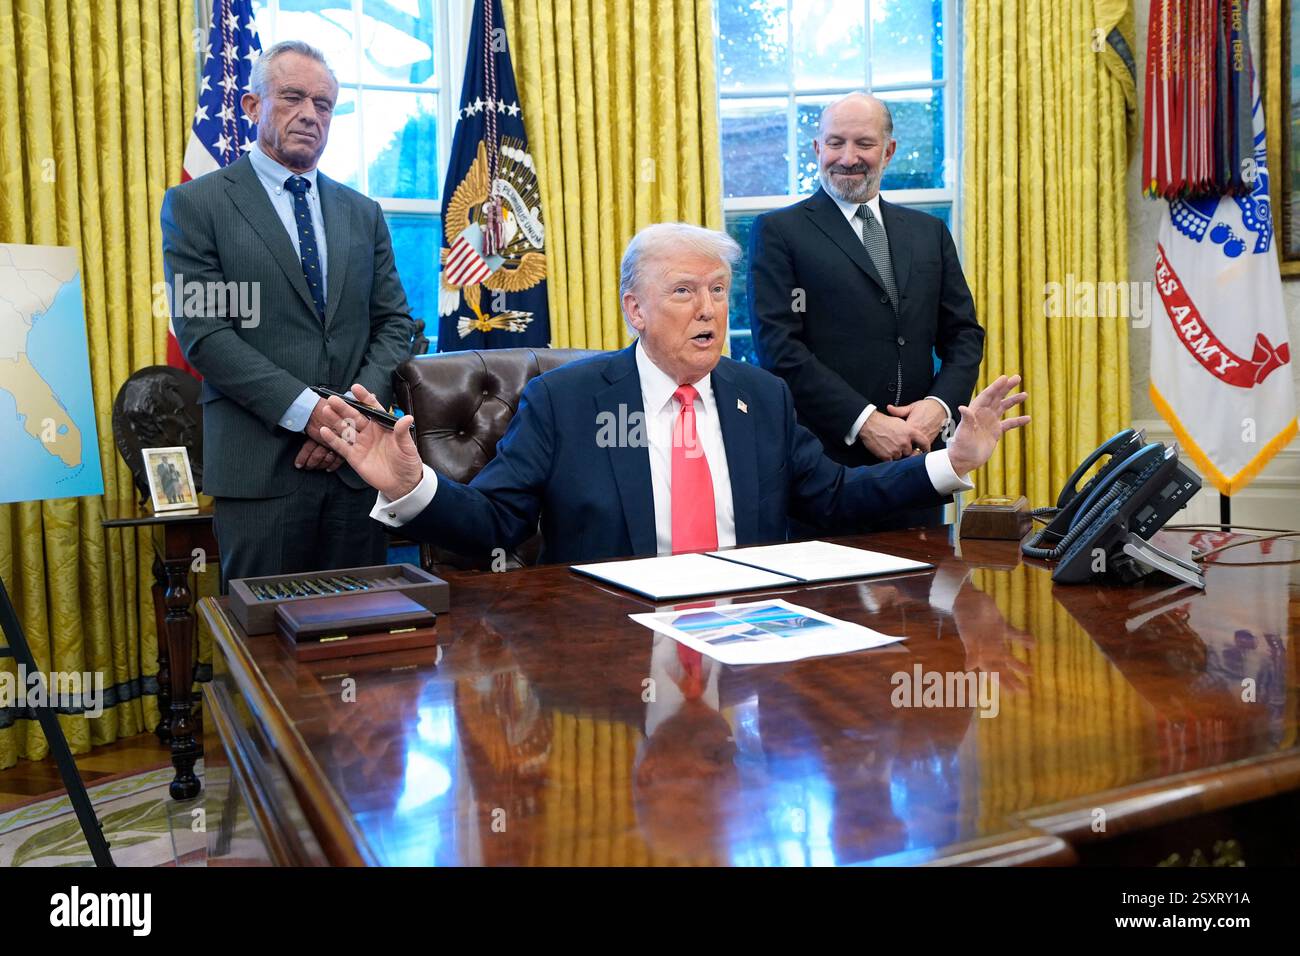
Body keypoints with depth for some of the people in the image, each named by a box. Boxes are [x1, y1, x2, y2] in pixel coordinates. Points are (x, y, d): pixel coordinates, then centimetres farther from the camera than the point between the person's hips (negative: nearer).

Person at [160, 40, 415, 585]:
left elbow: (393, 323, 11)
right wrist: (308, 412, -17)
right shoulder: (197, 204, 1)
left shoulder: (363, 213, 15)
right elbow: (203, 333, -8)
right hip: (260, 464, -3)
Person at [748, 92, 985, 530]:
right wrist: (864, 421, -16)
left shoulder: (930, 232, 15)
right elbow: (778, 346, -10)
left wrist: (940, 405, -6)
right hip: (822, 459, -4)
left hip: (916, 458, 4)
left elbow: (964, 334, 13)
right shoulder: (778, 231, 0)